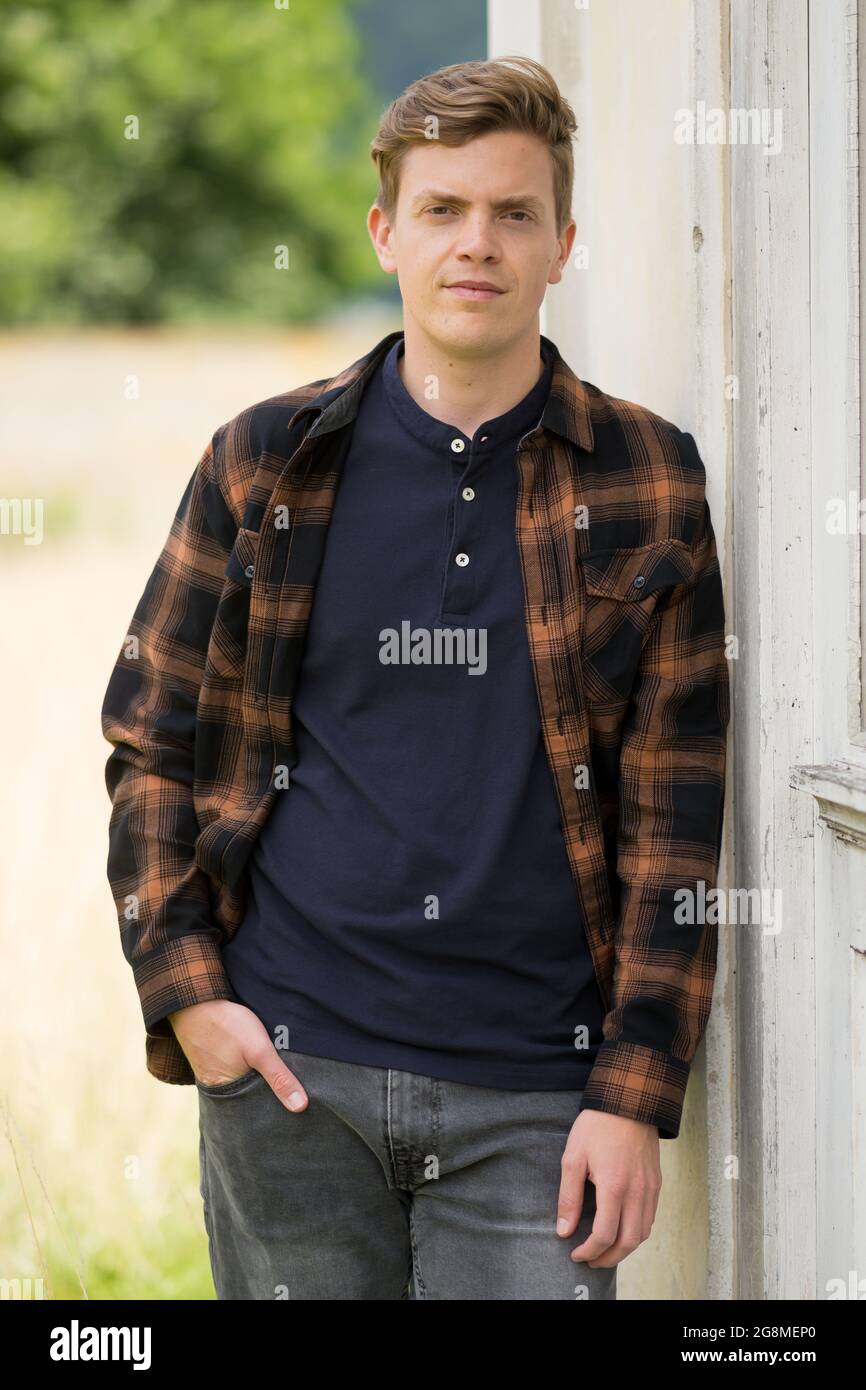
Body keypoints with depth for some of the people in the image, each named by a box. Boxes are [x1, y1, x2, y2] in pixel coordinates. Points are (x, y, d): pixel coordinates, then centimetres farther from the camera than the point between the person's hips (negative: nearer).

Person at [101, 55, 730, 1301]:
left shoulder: (646, 486, 3)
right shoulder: (267, 465, 6)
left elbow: (673, 815, 1)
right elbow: (150, 739, 10)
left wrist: (634, 1095, -5)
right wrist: (186, 987, -2)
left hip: (534, 1100, -1)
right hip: (290, 1071, 1)